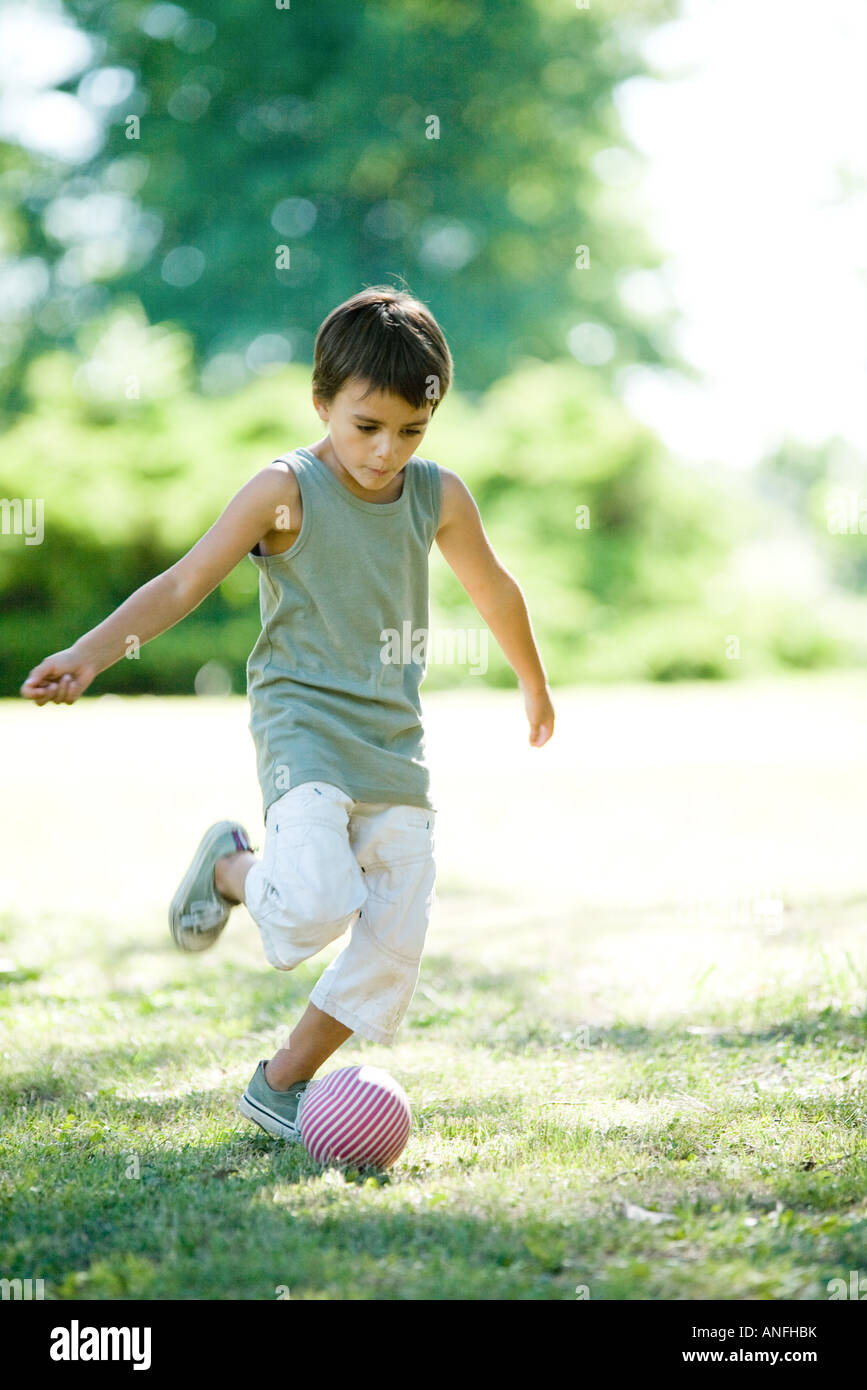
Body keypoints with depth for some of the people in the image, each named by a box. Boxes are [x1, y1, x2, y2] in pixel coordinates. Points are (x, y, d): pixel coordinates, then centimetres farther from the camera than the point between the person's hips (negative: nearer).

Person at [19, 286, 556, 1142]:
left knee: (395, 942, 0)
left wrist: (534, 685, 36)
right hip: (304, 724, -5)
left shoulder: (439, 497, 5)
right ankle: (231, 868, 9)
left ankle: (282, 1083, 19)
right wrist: (89, 655, -20)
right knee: (316, 905, -27)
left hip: (394, 741, 5)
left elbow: (493, 591, 22)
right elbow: (185, 583, -8)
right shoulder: (286, 491, -8)